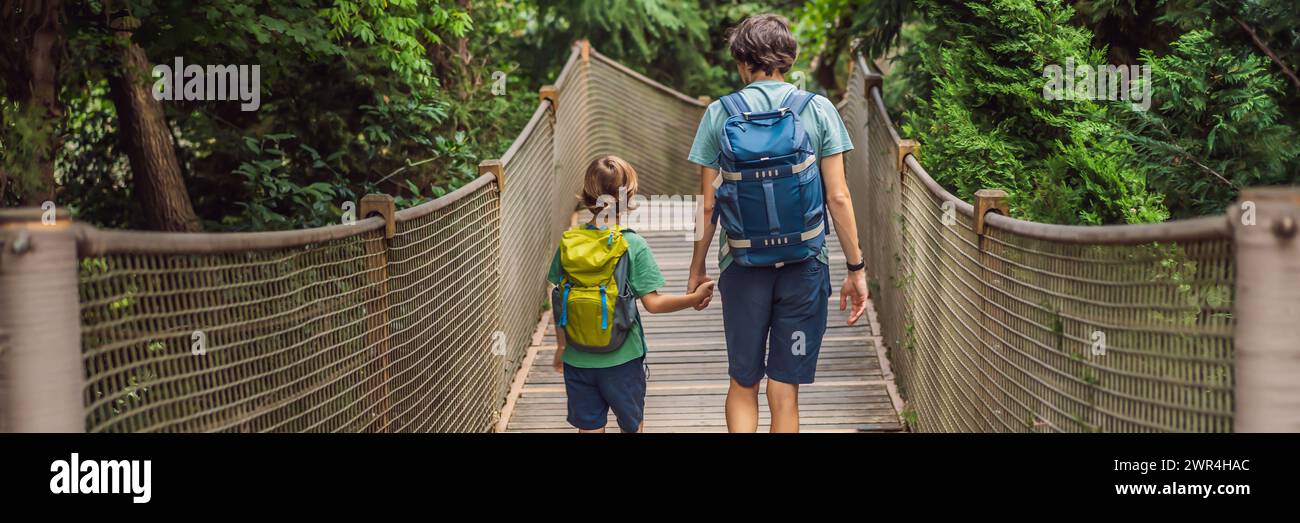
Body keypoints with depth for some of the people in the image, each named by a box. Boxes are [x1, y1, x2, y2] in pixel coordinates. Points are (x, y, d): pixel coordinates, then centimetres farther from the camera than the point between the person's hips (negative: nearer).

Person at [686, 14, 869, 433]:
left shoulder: (720, 114, 0)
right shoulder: (818, 110, -1)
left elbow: (708, 205, 1)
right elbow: (838, 197, -4)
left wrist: (697, 268, 12)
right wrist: (856, 268, 3)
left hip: (741, 265, 0)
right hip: (805, 266, 0)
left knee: (743, 384, 15)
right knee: (785, 390, 7)